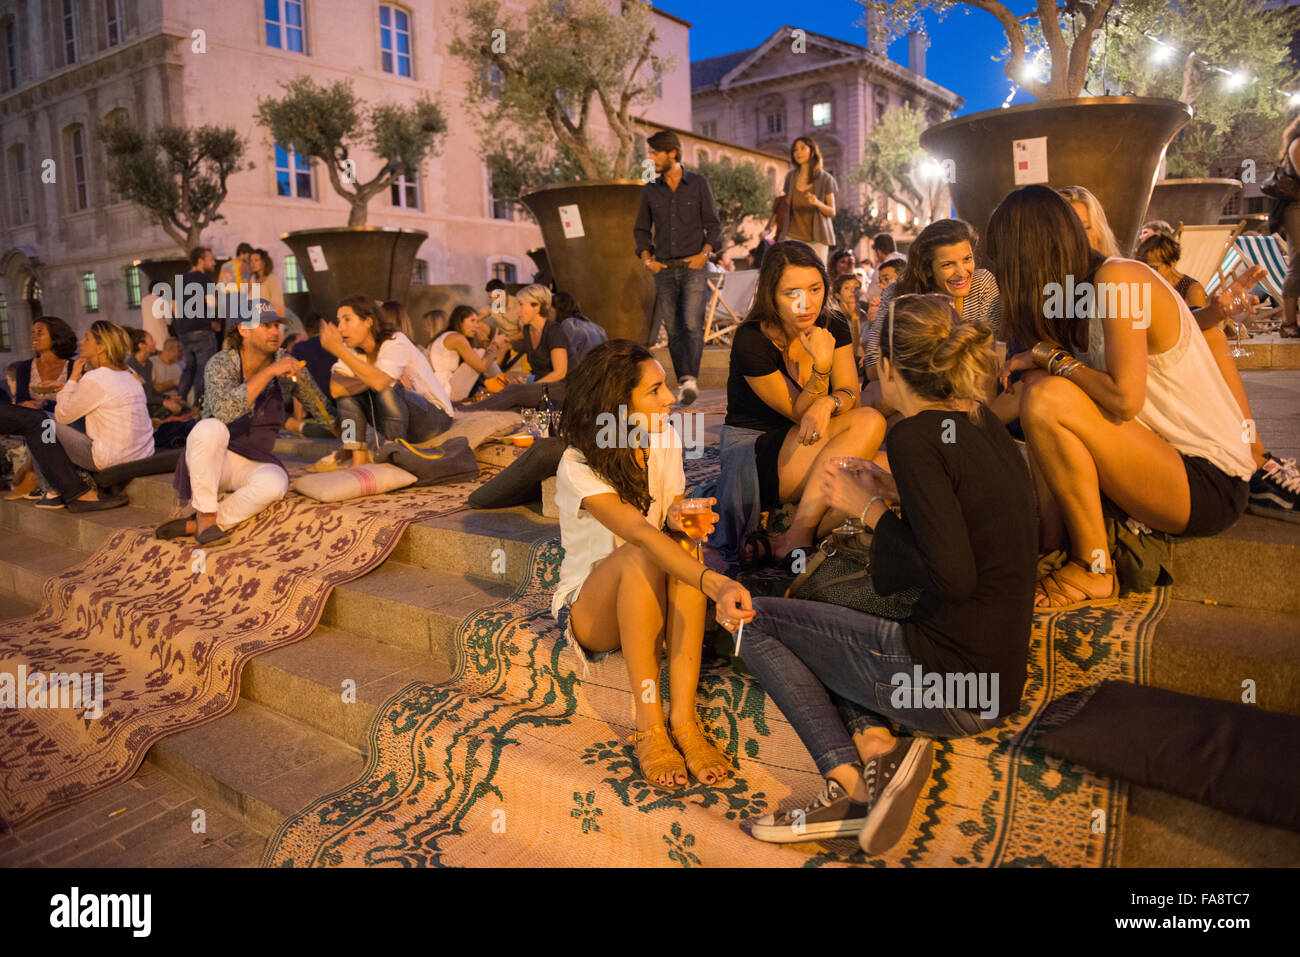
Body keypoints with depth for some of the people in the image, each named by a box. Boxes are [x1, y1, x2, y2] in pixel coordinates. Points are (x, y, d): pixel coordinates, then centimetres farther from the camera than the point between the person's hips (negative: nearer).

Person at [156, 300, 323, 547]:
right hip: (212, 460, -2)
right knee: (211, 428, -37)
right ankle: (206, 515, -23)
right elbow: (224, 410, -34)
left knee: (274, 483, -33)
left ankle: (192, 526, -17)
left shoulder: (285, 362, -2)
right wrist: (269, 372, -32)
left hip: (254, 464, 3)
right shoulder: (221, 364, -12)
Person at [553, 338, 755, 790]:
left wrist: (681, 519, -24)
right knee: (639, 556, -36)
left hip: (653, 602, 4)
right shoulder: (579, 468, -22)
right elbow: (642, 533, -38)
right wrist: (716, 584, -52)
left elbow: (674, 515, 3)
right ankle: (649, 727, -33)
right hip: (590, 610, -4)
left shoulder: (666, 438, -3)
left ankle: (684, 719, -34)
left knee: (683, 545, -30)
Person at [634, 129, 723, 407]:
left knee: (692, 324, -17)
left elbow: (713, 225, 5)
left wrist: (705, 253, -10)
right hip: (665, 269, 3)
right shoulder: (650, 191, 10)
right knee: (674, 330, 3)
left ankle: (690, 379, -22)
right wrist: (647, 259, 1)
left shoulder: (698, 184, 3)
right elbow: (641, 229, 16)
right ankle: (685, 385, 9)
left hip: (694, 266, -3)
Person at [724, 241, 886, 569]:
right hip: (754, 463, -6)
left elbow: (851, 395, -5)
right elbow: (799, 414, -14)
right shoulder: (751, 341, -17)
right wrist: (821, 367, -33)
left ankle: (785, 541, -25)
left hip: (808, 458, 6)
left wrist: (828, 403, -28)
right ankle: (796, 541, -30)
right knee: (869, 423, -25)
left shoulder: (833, 326, 1)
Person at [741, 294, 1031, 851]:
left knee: (754, 621, 6)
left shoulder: (916, 436, -17)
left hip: (948, 681, -9)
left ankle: (849, 779, -4)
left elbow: (953, 576, -23)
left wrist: (871, 510, -12)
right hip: (997, 681, 9)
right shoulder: (983, 423, 8)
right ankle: (876, 738, 3)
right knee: (816, 626, 24)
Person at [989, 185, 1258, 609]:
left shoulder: (1117, 278, -18)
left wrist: (1054, 357, -12)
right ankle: (1053, 541, 0)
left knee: (1049, 399, -25)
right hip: (1166, 453, 9)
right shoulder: (1090, 286, 9)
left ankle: (1094, 572, -11)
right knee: (1036, 386, 4)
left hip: (1208, 483, -9)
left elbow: (1124, 399, -25)